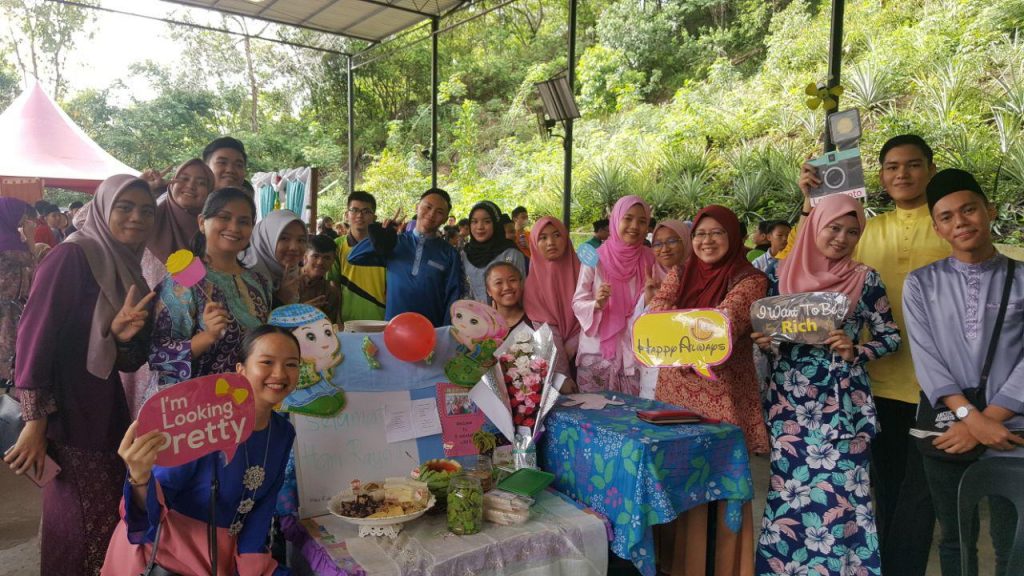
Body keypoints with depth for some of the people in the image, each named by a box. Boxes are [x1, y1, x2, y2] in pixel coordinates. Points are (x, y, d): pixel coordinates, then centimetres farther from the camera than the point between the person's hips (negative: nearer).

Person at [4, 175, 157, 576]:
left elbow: (129, 360, 7)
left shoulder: (128, 271, 9)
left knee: (113, 522, 16)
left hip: (108, 414, 8)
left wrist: (123, 333, -16)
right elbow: (35, 336, -18)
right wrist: (35, 423, -19)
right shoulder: (72, 257, -13)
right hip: (68, 415, -7)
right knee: (84, 529, 3)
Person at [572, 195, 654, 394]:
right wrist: (597, 304, -22)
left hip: (634, 351, 2)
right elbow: (577, 303, -4)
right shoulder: (595, 258, -6)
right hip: (597, 350, -1)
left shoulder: (649, 260, 1)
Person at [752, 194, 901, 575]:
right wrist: (764, 342, -9)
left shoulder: (865, 279, 2)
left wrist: (855, 352, -13)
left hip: (843, 403, -1)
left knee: (838, 491, -1)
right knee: (789, 487, 7)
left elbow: (891, 337, 4)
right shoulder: (780, 273, 4)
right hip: (789, 400, 1)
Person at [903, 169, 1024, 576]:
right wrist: (970, 416, -16)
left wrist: (987, 420, -14)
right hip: (947, 432, 1)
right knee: (955, 542, 14)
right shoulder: (921, 283, 4)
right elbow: (926, 358, -5)